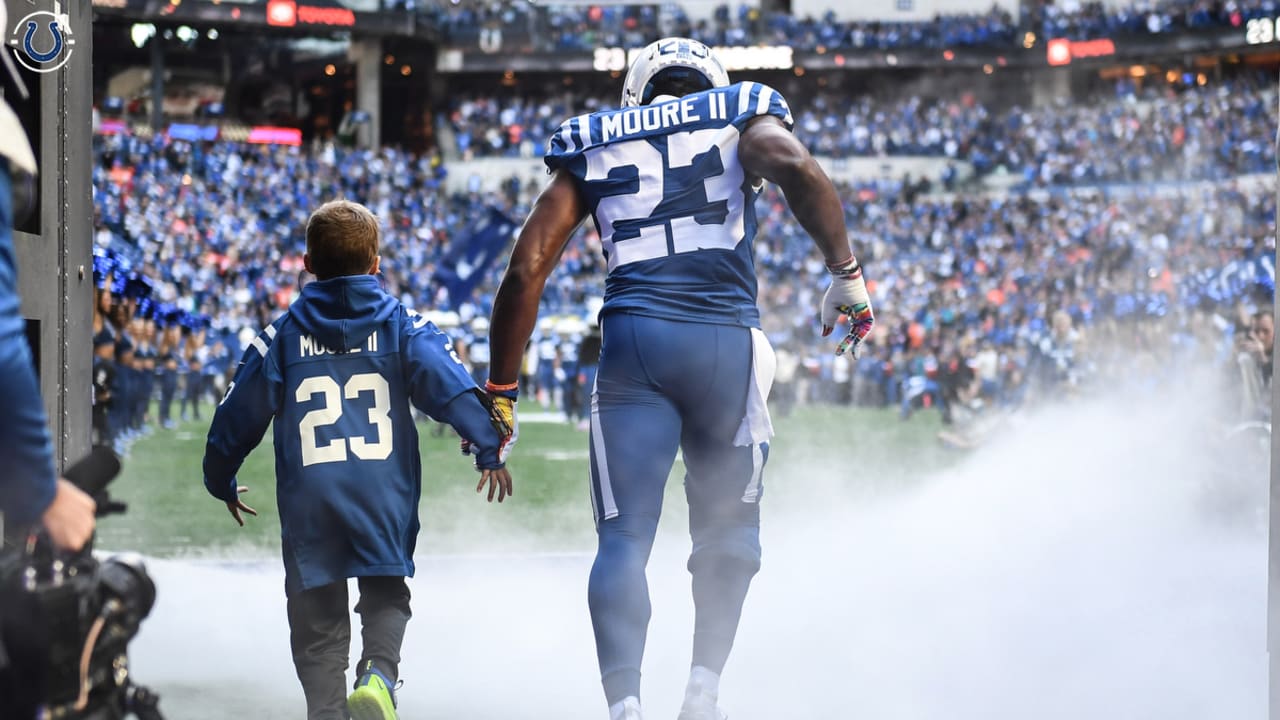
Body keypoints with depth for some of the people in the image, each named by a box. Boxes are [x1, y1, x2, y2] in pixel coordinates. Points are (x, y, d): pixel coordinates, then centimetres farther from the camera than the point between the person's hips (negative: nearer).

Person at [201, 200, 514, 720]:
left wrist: (222, 481, 27)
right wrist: (488, 446, -10)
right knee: (385, 595, 12)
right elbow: (450, 384, -7)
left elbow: (239, 413, 14)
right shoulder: (402, 325, 7)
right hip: (385, 495, 0)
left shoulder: (282, 335, 10)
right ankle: (379, 674, -16)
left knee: (318, 616, 10)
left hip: (309, 499, 0)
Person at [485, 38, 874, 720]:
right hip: (727, 338, 0)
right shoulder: (739, 117, 16)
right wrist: (846, 271, -7)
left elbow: (524, 270, 12)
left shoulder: (592, 146, 19)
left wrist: (499, 393, 14)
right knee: (728, 525, 16)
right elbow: (795, 166, -9)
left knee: (624, 535, -2)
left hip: (632, 337, 1)